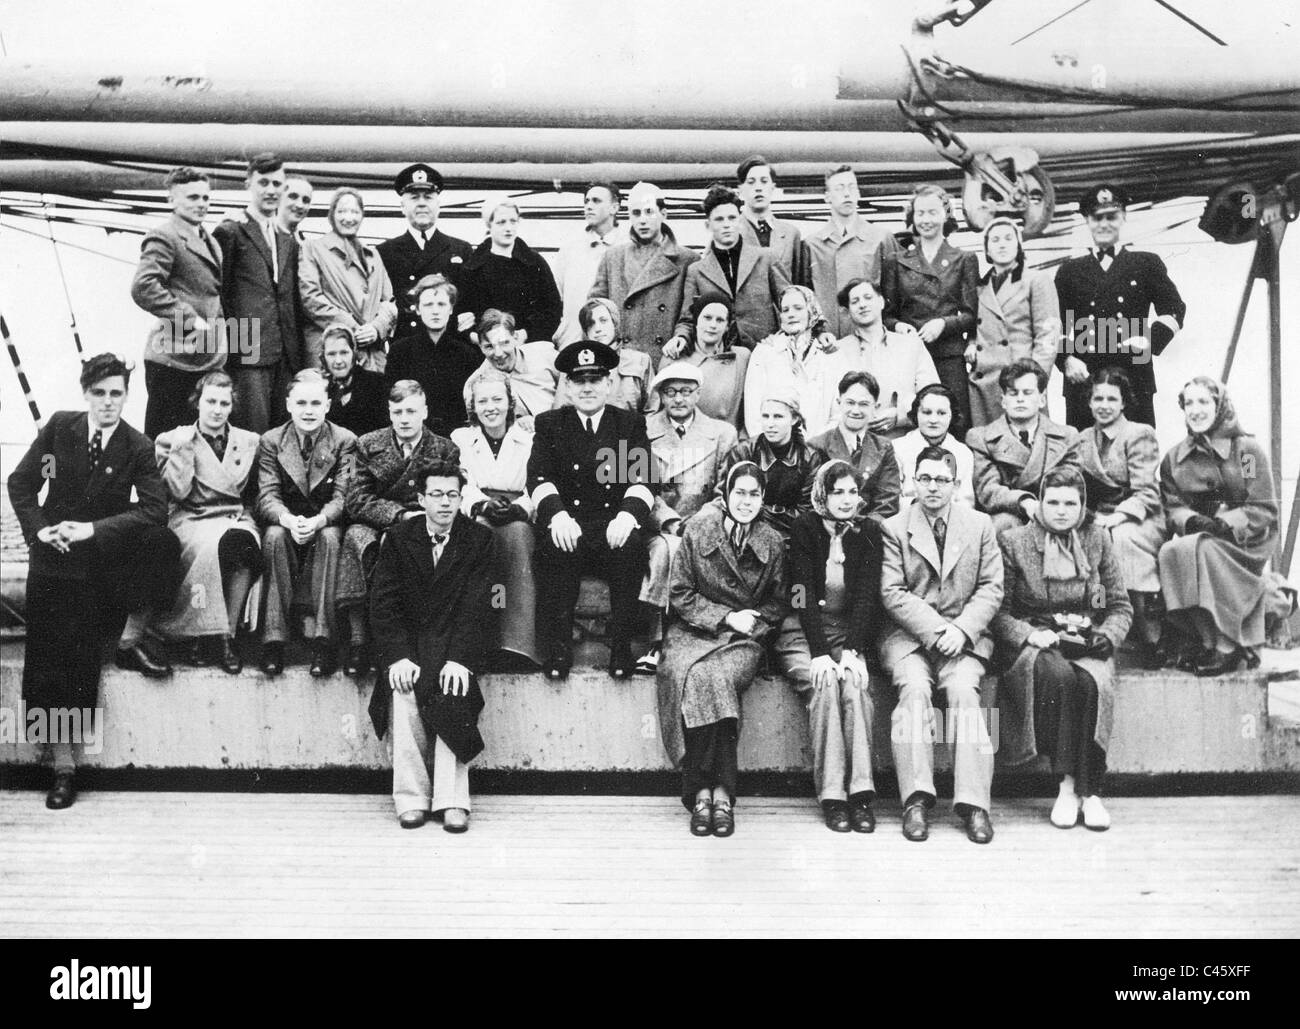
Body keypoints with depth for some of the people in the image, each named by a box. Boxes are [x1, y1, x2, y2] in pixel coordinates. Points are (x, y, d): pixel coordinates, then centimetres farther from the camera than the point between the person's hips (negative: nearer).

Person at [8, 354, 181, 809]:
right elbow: (20, 483, 6)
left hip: (107, 551, 0)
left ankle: (131, 639, -11)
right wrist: (39, 530, -10)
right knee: (52, 651, -14)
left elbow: (155, 508, -14)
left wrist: (94, 528, -23)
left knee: (162, 541, -30)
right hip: (57, 548, 0)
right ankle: (63, 762, -9)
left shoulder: (138, 448, -3)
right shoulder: (59, 426, 2)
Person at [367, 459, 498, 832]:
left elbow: (477, 606, -7)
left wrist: (460, 658, -21)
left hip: (454, 643, -1)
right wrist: (398, 656, -18)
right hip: (409, 642, 1)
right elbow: (384, 603, -3)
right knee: (402, 693, -28)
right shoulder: (399, 539, 5)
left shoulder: (479, 539, 1)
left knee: (453, 694, -30)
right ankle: (412, 797, -19)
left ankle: (452, 799, -24)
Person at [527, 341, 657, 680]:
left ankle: (622, 648, -22)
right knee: (554, 547, -34)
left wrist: (628, 515, -21)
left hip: (614, 524, 0)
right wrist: (557, 514, -21)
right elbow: (539, 477, 0)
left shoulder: (631, 424, 13)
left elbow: (644, 479, 0)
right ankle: (558, 648, -22)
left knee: (631, 544, -33)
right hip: (566, 523, 0)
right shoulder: (549, 423, 14)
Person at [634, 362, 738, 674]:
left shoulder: (723, 434, 11)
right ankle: (658, 640, -34)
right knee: (666, 547, -34)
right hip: (657, 523, 0)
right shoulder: (644, 431, 9)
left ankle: (660, 640, -30)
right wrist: (669, 520, -14)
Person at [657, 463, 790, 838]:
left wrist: (752, 622, -6)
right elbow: (680, 593, 2)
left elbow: (777, 604, 13)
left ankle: (706, 790, -28)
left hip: (744, 638, 0)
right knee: (691, 675, -34)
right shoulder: (697, 530, 2)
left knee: (714, 676, -33)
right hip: (693, 631, 0)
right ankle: (716, 789, -30)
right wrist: (726, 617, -7)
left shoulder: (773, 543, 6)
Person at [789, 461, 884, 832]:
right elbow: (803, 594, -13)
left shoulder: (868, 531, 2)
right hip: (806, 632, -2)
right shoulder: (806, 528, -5)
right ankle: (831, 795, -27)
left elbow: (867, 594, -7)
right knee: (825, 684, -28)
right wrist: (819, 652, -24)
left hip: (852, 631, 2)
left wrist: (852, 650, -20)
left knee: (853, 682, -26)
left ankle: (860, 791, -28)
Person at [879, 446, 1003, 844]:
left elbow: (991, 588, 6)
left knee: (964, 691, -26)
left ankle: (973, 802, -26)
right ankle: (916, 799, -27)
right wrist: (933, 629, -14)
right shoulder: (894, 528, 6)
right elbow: (892, 592, -2)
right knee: (914, 688, -28)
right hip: (909, 634, -1)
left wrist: (961, 629, -10)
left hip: (964, 635, 1)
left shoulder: (980, 525, 11)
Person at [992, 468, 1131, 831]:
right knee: (1057, 675, -35)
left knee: (1091, 682, -32)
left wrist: (1107, 635, -5)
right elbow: (999, 610, 1)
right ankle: (1068, 784, -26)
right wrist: (1030, 635, -16)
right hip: (1032, 641, -2)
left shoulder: (1097, 539, 12)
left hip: (1087, 640, 2)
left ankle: (1089, 790, -24)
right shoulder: (1014, 542, 3)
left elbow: (1121, 606, 15)